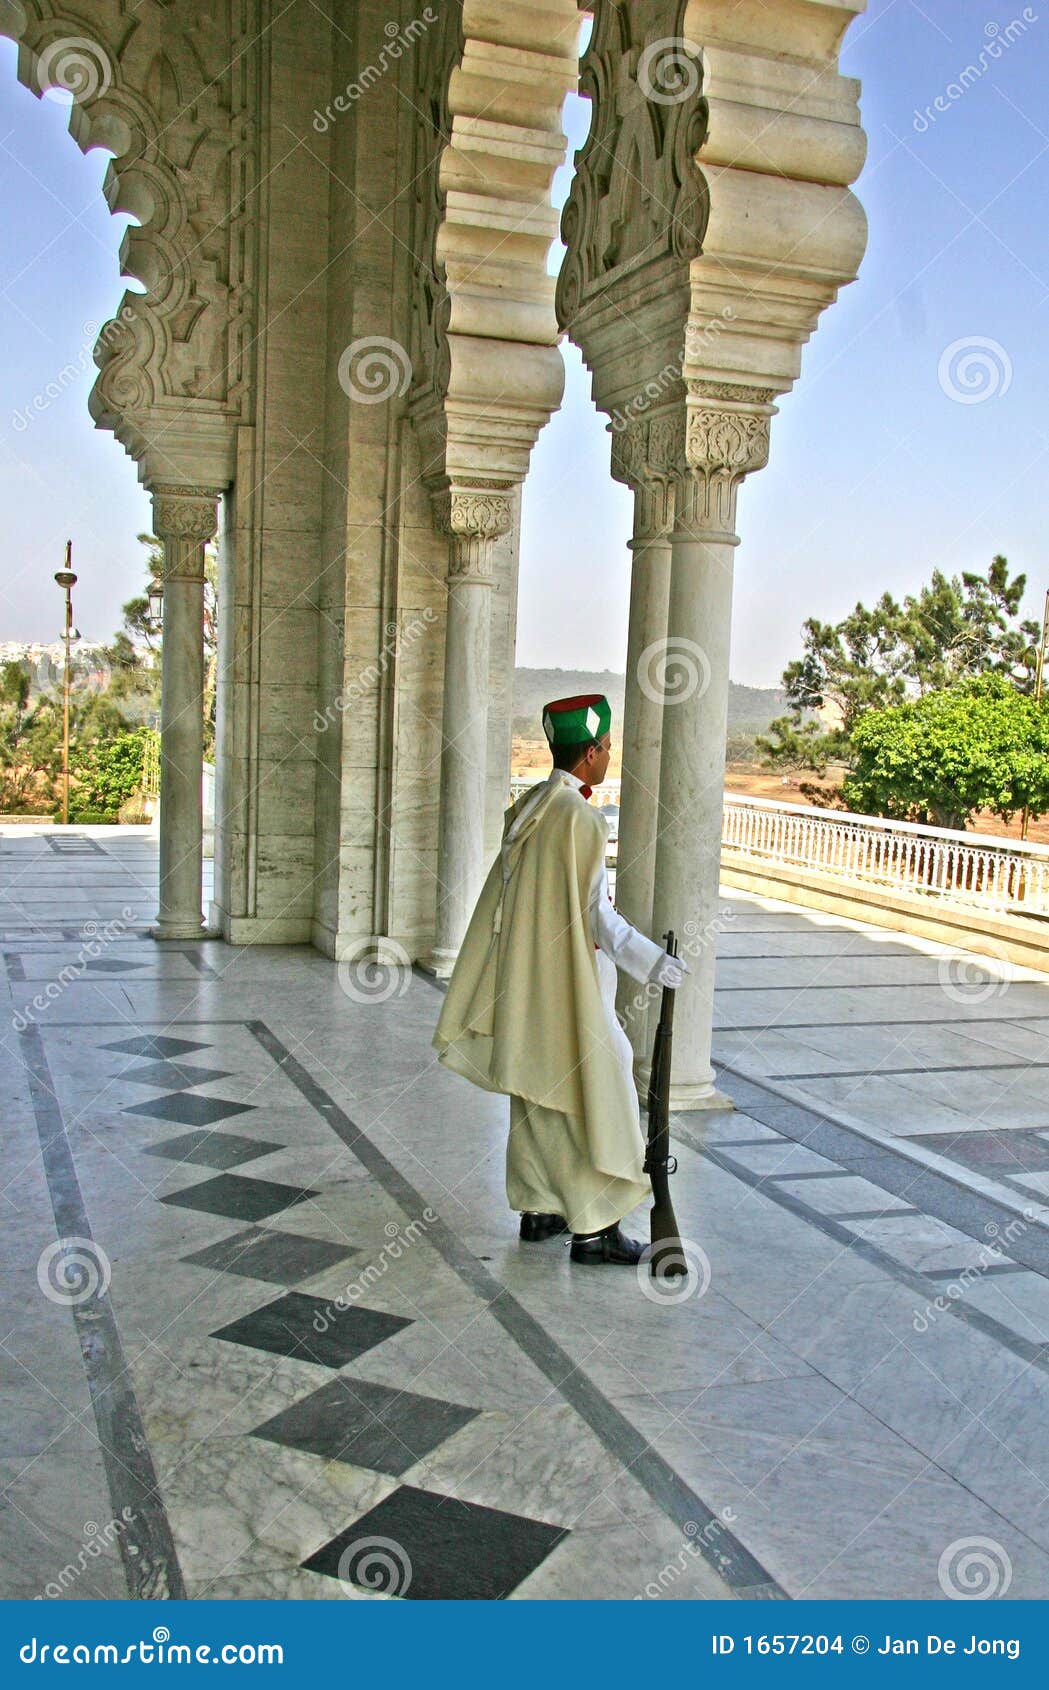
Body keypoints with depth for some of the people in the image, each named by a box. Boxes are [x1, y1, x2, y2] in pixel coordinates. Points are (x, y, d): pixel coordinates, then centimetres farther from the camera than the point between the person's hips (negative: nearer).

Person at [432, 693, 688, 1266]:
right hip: (569, 984, -9)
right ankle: (592, 1228, 7)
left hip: (525, 980, 9)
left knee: (538, 1096, 16)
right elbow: (593, 913, -19)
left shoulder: (527, 807, 6)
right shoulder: (579, 818, -20)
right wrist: (650, 961, -13)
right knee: (588, 1093, 0)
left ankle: (537, 1209, 26)